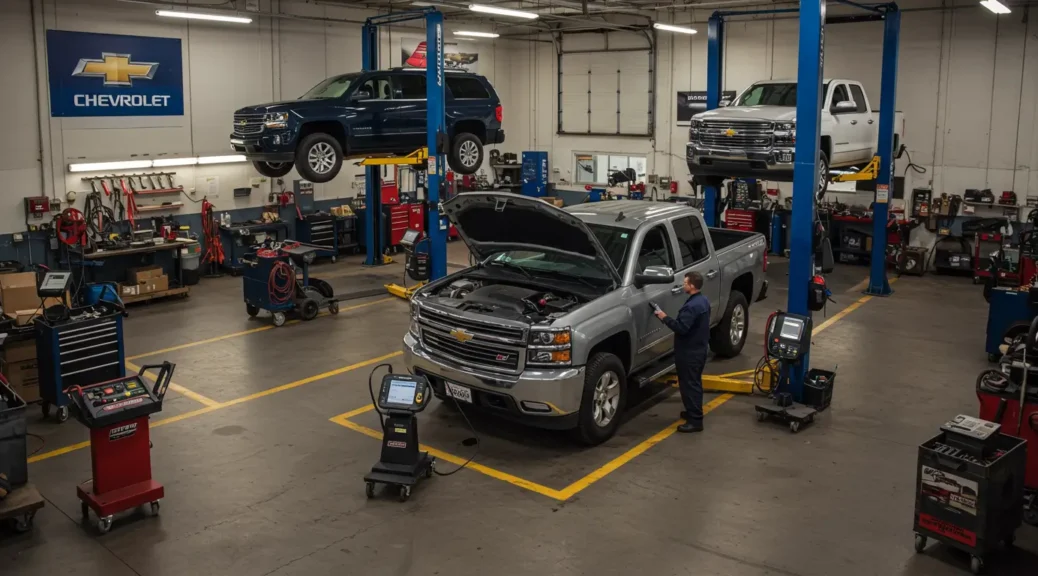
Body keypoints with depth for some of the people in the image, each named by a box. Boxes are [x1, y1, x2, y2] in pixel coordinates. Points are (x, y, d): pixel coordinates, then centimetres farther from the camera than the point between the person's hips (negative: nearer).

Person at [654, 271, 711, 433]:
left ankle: (695, 420, -3)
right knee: (694, 383, 21)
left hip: (690, 352, -10)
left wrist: (665, 318, -19)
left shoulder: (692, 306, -25)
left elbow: (681, 328, -29)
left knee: (689, 385, -5)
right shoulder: (703, 301, 9)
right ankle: (694, 412, 33)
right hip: (699, 348, 10)